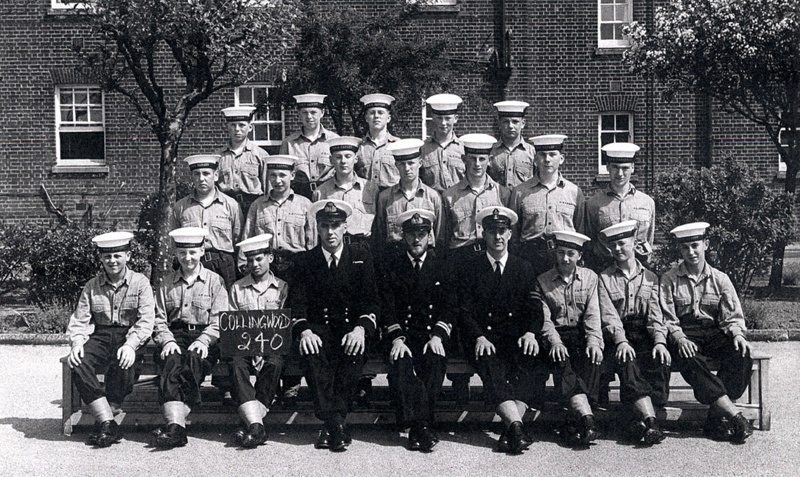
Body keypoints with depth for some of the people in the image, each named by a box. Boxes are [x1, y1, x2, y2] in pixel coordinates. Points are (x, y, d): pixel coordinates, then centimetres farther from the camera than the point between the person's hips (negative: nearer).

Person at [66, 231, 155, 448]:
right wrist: (76, 343, -15)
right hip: (100, 335, 3)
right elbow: (79, 320, 7)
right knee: (79, 363, -28)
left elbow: (146, 322, -8)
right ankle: (108, 423, -29)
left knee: (123, 364, -35)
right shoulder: (92, 286, 11)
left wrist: (130, 345, -25)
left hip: (129, 335, -3)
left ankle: (103, 423, -19)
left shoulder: (140, 282, 2)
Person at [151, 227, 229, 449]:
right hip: (175, 336, 2)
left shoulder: (215, 281, 13)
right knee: (172, 361, -33)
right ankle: (176, 426, -47)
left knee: (194, 360, -35)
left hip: (204, 338, -1)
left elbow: (218, 321, 4)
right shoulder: (166, 284, 20)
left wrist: (203, 340, -14)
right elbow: (159, 320, 13)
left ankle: (173, 424, -42)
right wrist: (167, 340, -7)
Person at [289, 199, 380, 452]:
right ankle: (335, 425, -35)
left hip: (352, 329, 0)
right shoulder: (305, 261, 8)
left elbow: (371, 301, 1)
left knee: (354, 352, -34)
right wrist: (304, 331, -22)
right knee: (311, 353, -33)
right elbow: (297, 303, -1)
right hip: (319, 329, 0)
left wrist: (361, 328, -19)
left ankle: (332, 423, -31)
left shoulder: (361, 256, 8)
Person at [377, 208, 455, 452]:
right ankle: (421, 426, -34)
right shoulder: (389, 267, 9)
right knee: (400, 362, -32)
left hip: (431, 334, 0)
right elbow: (387, 307, 1)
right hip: (400, 333, 0)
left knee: (435, 360, -32)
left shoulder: (441, 266, 11)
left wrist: (437, 336, -13)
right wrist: (397, 338, -16)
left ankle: (419, 427, -29)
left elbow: (448, 307, 4)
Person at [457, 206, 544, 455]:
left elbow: (535, 308, 8)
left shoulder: (524, 268, 17)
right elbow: (464, 310, 1)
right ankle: (516, 426, -47)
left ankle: (510, 430, -42)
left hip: (516, 338, 1)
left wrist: (530, 333, -14)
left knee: (526, 360, -33)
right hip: (483, 338, -1)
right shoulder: (469, 269, 12)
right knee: (491, 365, -34)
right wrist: (479, 337, -17)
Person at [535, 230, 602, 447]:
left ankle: (573, 422, -30)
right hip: (555, 338, -1)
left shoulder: (589, 277, 13)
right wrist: (555, 342, -20)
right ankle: (587, 420, -43)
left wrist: (593, 341, -15)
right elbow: (545, 319, -1)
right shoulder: (542, 281, 8)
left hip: (581, 336, 1)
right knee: (562, 364, -32)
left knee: (593, 359, -31)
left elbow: (592, 315, 4)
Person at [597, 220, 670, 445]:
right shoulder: (604, 278, 11)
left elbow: (656, 316, 5)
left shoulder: (650, 278, 16)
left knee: (661, 362, -30)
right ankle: (650, 420, -42)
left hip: (644, 339, 2)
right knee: (628, 364, -33)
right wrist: (621, 341, -22)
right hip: (616, 340, -1)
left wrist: (659, 342, -15)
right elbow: (608, 316, -4)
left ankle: (640, 420, -32)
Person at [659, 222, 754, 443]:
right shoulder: (669, 279, 6)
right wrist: (679, 338, -19)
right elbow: (667, 320, 0)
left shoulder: (720, 279, 11)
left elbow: (733, 317, 7)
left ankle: (716, 417, -28)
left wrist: (737, 334, -14)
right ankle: (734, 416, -37)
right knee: (690, 361, -36)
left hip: (714, 336, 2)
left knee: (742, 354, -29)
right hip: (685, 337, -2)